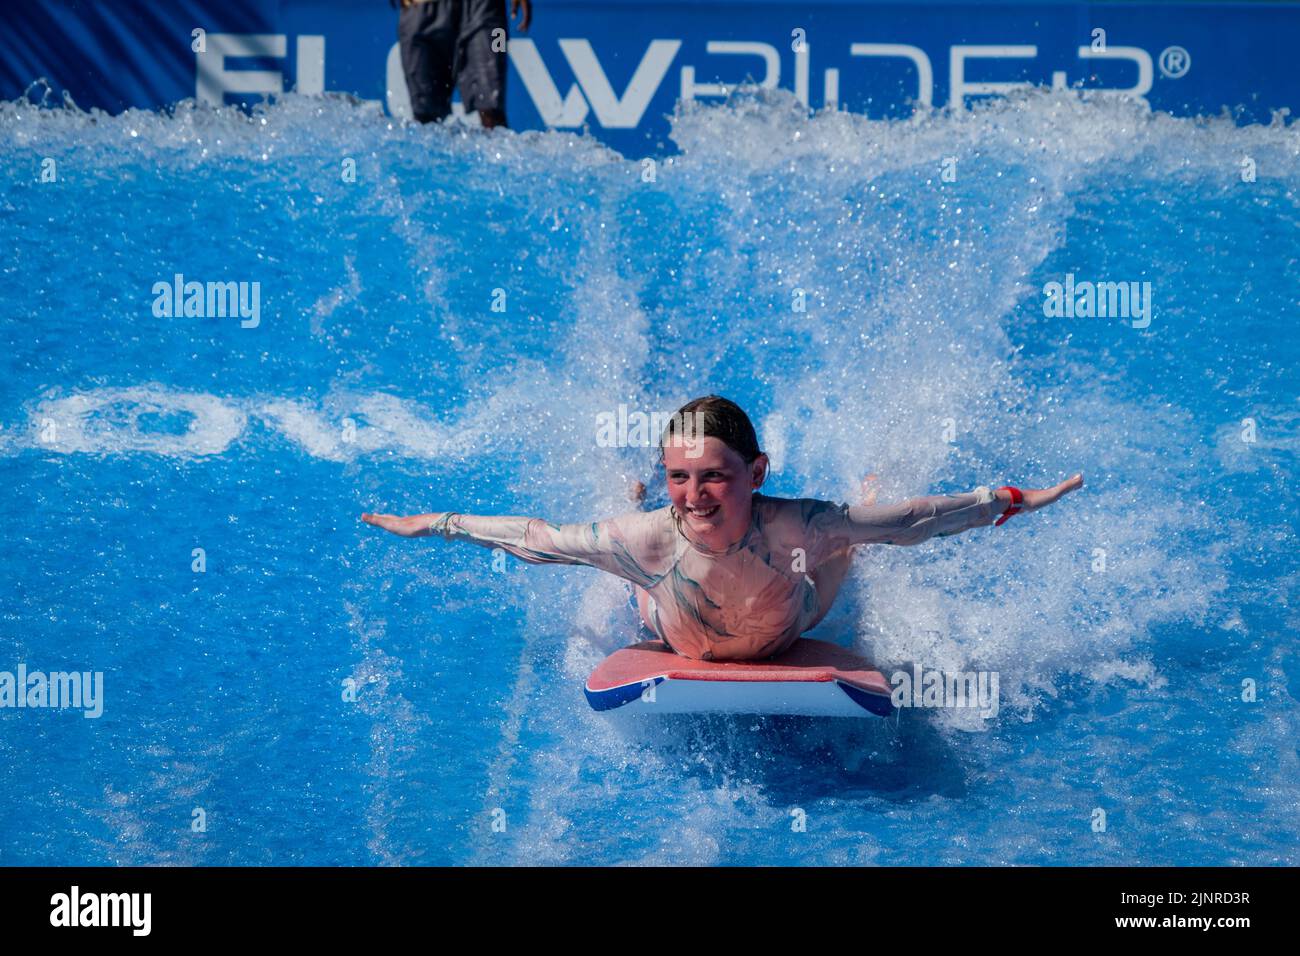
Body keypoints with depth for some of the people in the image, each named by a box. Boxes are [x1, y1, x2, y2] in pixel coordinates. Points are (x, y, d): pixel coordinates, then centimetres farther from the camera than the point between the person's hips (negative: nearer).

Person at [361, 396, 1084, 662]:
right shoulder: (648, 537, -45)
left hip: (788, 645, 0)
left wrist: (1012, 501, -26)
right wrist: (431, 526, -22)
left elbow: (910, 520, -32)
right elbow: (537, 538, -30)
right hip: (677, 651, 0)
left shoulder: (795, 526, -46)